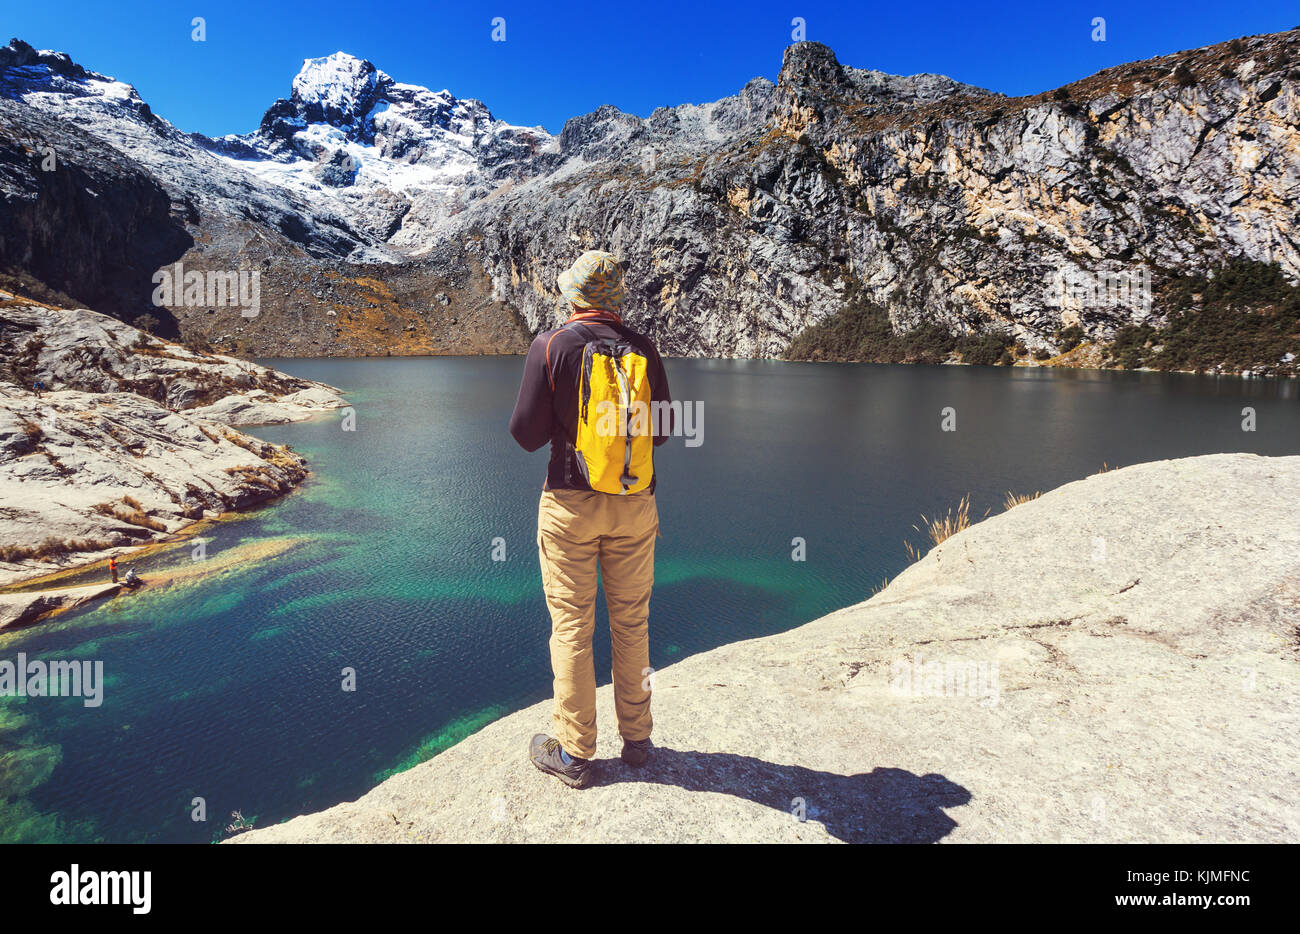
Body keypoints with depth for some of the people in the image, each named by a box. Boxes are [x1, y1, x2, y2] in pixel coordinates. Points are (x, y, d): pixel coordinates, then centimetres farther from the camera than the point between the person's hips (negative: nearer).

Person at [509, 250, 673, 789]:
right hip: (635, 507, 3)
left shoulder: (553, 348, -7)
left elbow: (526, 434, -6)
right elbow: (661, 432, 7)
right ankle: (636, 739, 29)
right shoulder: (643, 351, 1)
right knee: (631, 623, 14)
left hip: (570, 506, -3)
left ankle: (573, 753, 21)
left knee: (572, 627, 8)